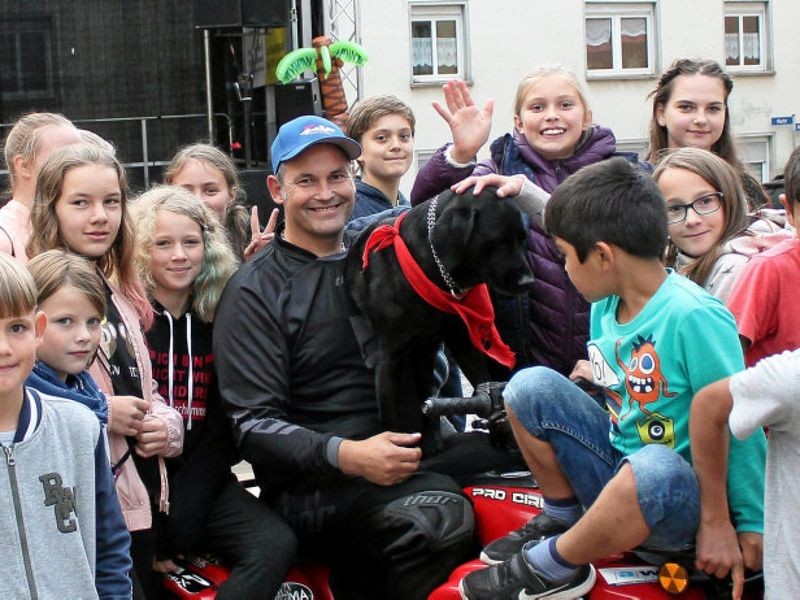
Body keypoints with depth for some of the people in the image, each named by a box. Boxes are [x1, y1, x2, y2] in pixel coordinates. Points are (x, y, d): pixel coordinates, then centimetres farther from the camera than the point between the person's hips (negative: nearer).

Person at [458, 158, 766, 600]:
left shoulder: (694, 317, -23)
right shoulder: (606, 307, 1)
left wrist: (754, 524, -17)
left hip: (682, 499, -7)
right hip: (620, 475, 7)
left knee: (656, 467, -41)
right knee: (531, 385, -4)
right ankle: (562, 518, 9)